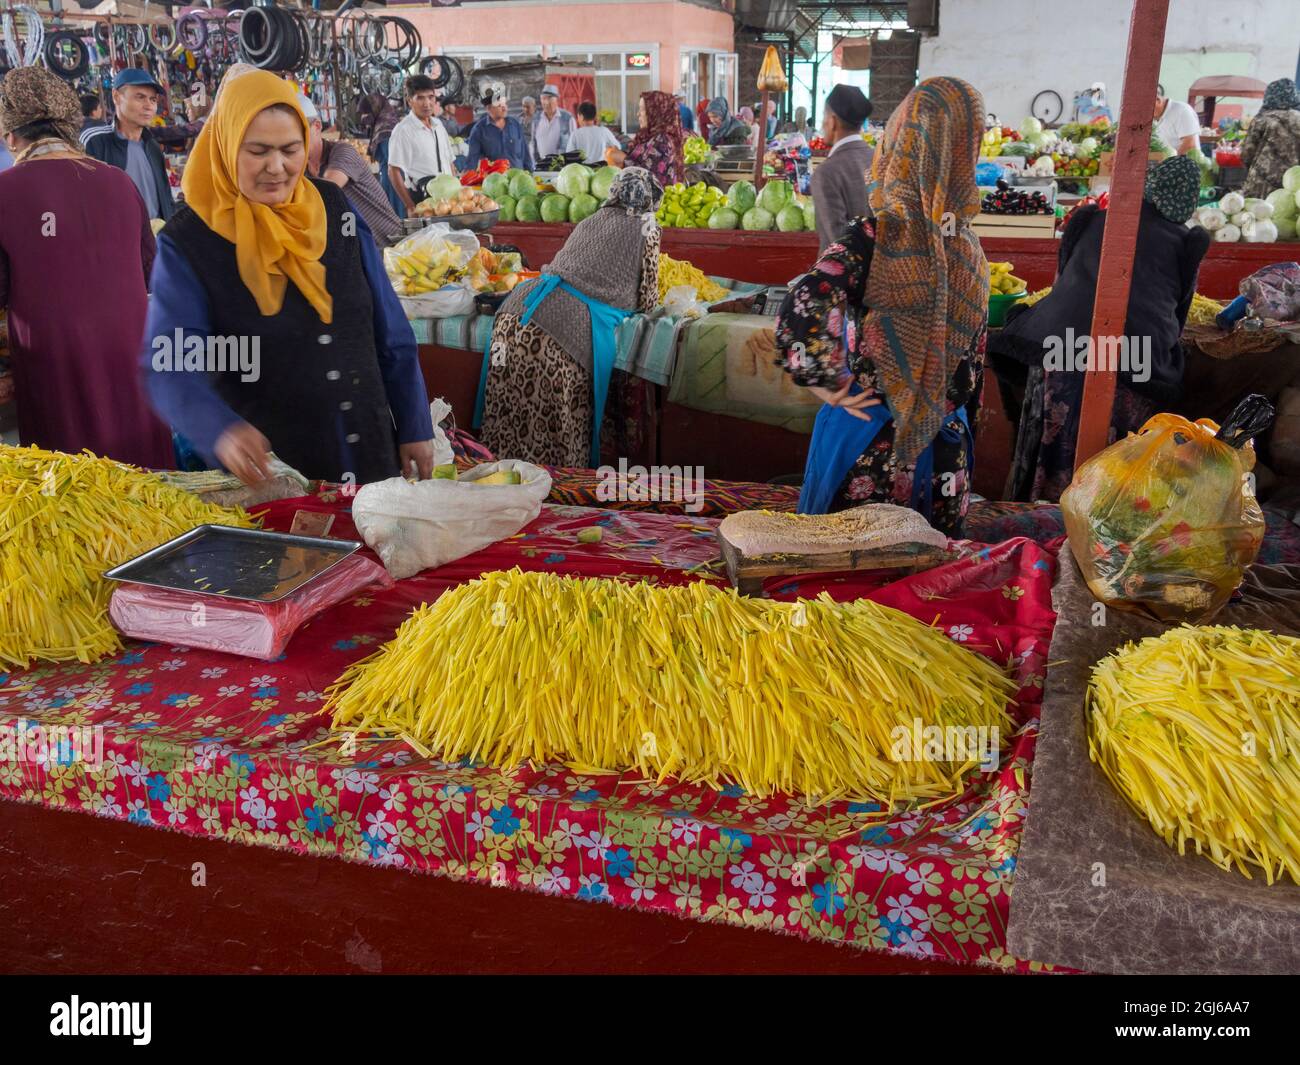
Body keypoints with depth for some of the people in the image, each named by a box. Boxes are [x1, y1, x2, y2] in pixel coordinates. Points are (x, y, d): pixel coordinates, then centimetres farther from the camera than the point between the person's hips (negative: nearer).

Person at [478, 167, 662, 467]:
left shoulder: (589, 222, 25)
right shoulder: (645, 228, 10)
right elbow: (646, 301, 12)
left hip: (517, 312, 6)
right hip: (564, 329, -6)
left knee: (510, 418, 13)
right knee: (558, 428, 1)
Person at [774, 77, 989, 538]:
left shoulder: (874, 238, -18)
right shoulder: (967, 247, -4)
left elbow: (803, 311, -32)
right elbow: (974, 356, 3)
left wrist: (830, 384, -18)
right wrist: (948, 403, 16)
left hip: (871, 436, -4)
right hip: (944, 437, 4)